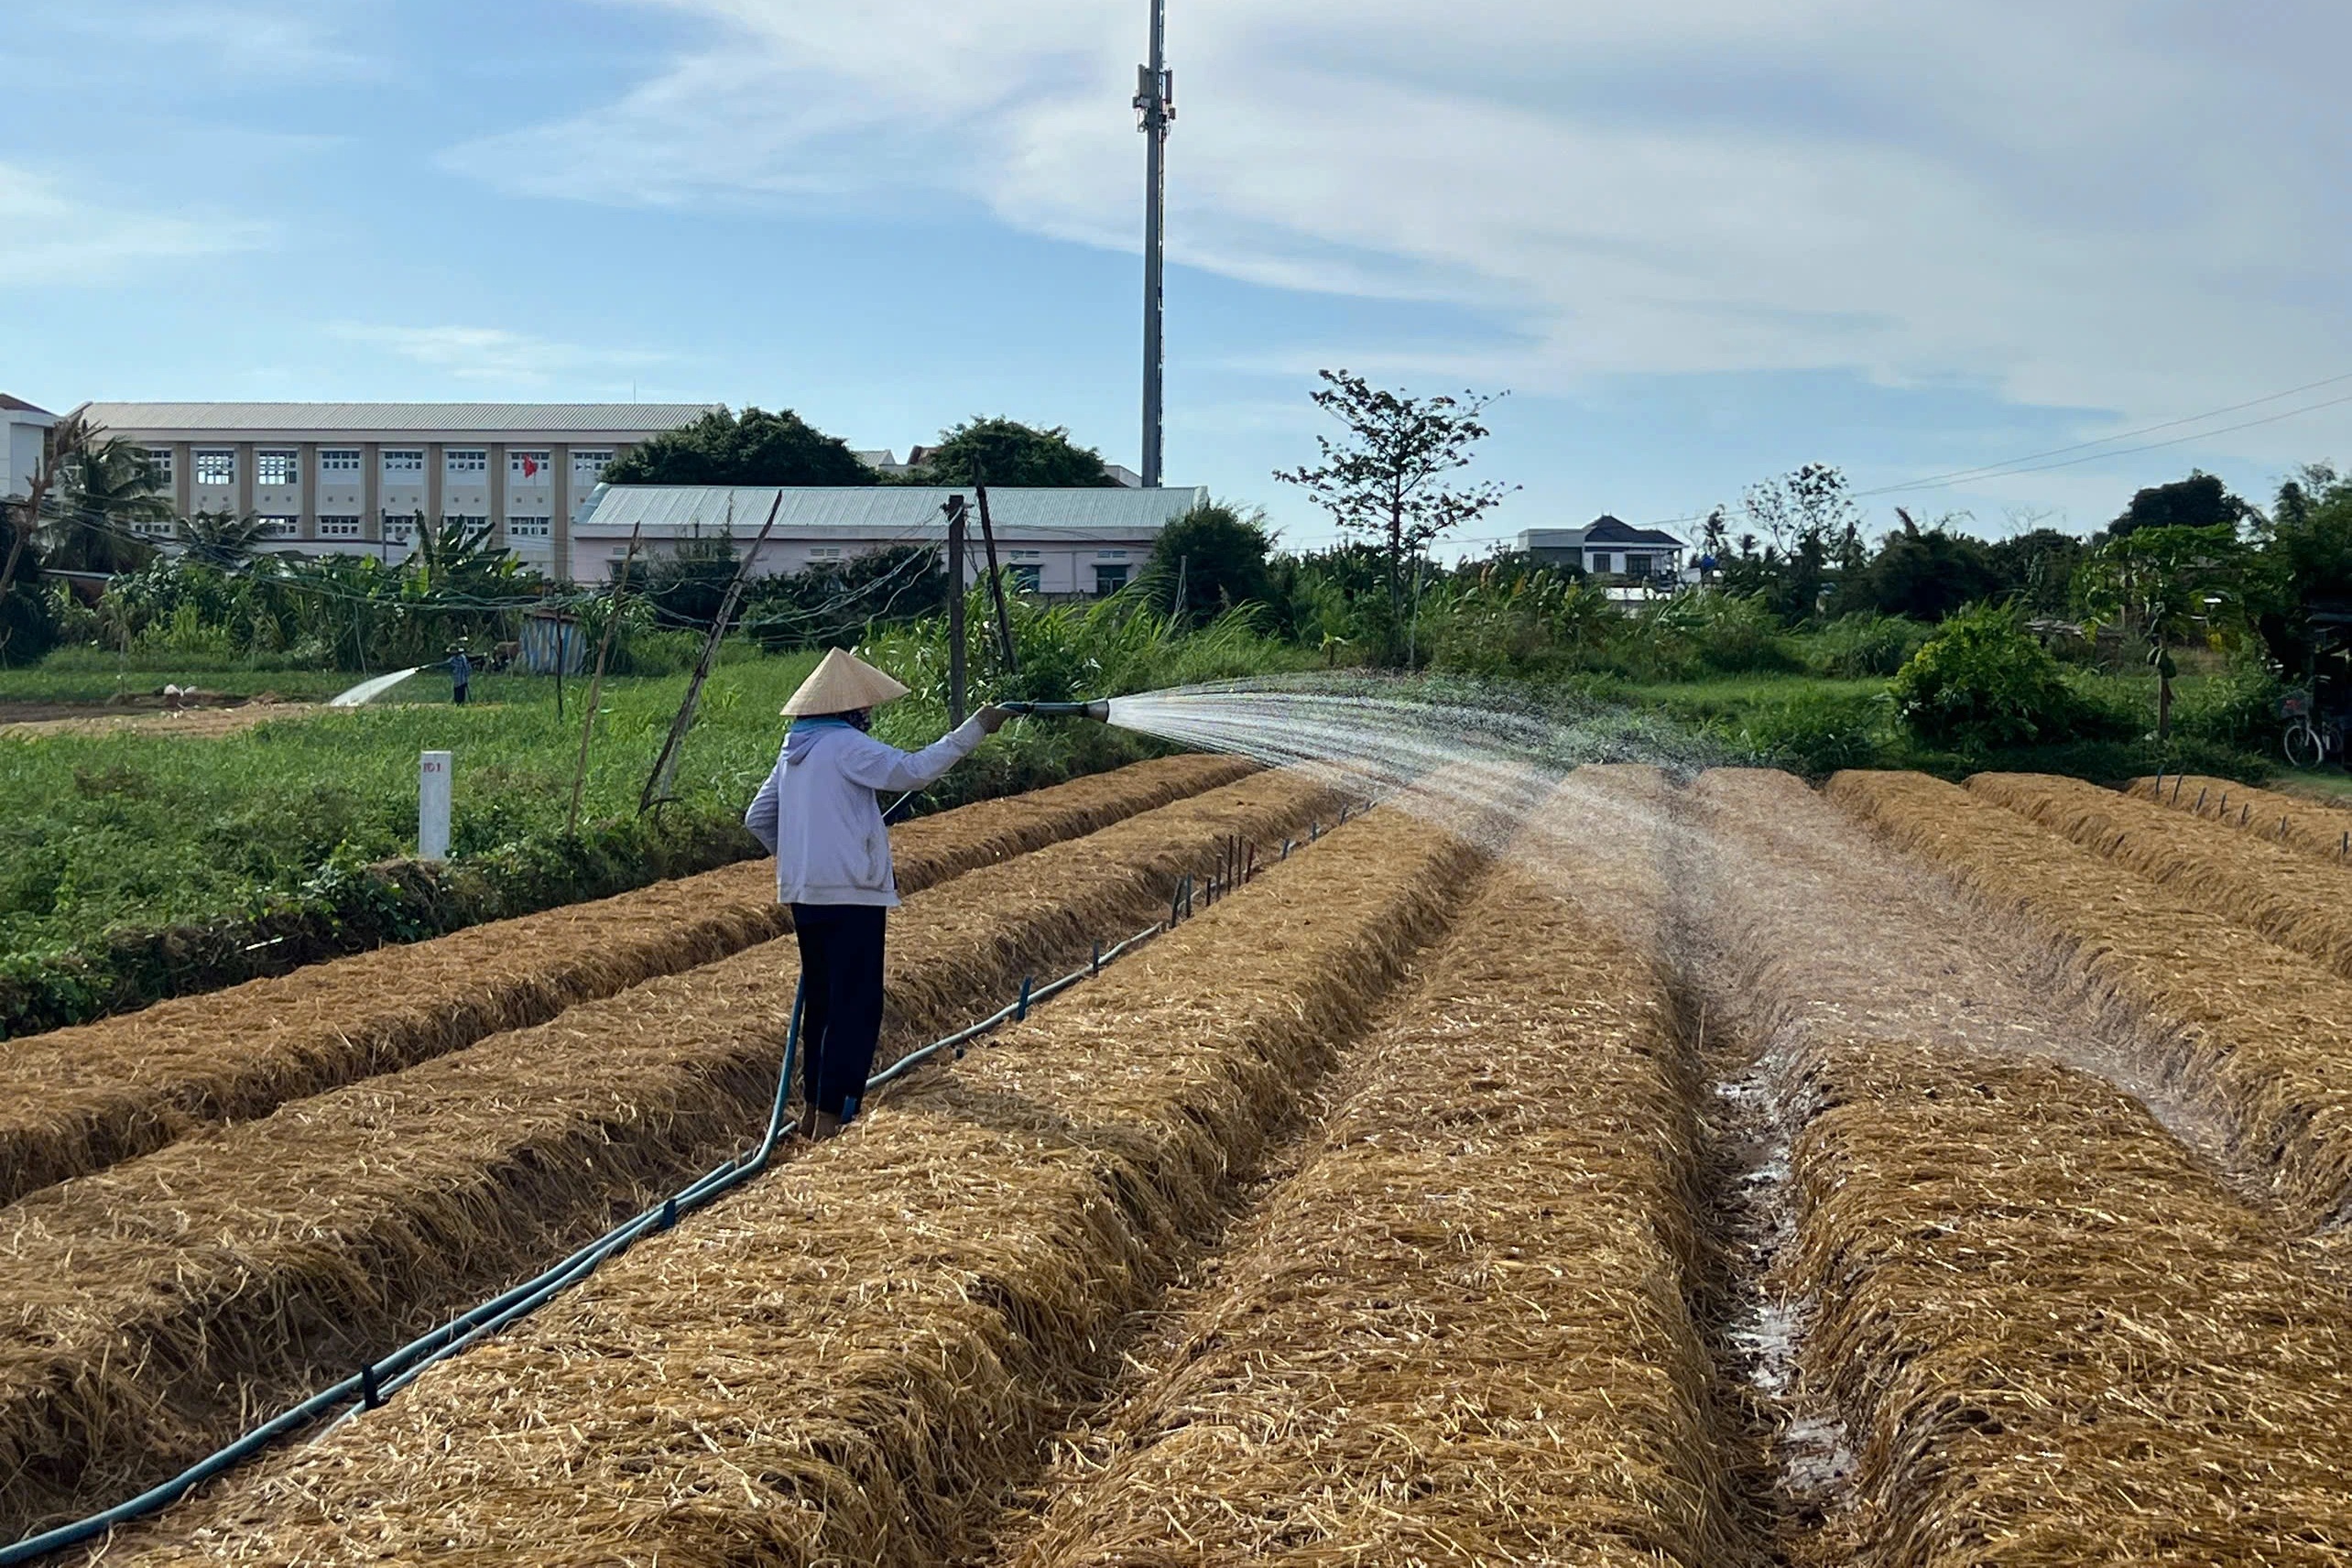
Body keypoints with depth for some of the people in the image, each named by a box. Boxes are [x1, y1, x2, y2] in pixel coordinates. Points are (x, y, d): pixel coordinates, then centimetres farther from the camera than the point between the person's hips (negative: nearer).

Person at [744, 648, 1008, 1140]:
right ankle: (832, 1116, -8)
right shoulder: (845, 745, -11)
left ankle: (812, 1108, 25)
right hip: (850, 895, -9)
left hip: (805, 893, 9)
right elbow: (912, 769, -20)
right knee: (856, 1006, -5)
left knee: (821, 1000, 18)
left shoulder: (795, 749, 14)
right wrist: (975, 729, -15)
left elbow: (758, 818, 20)